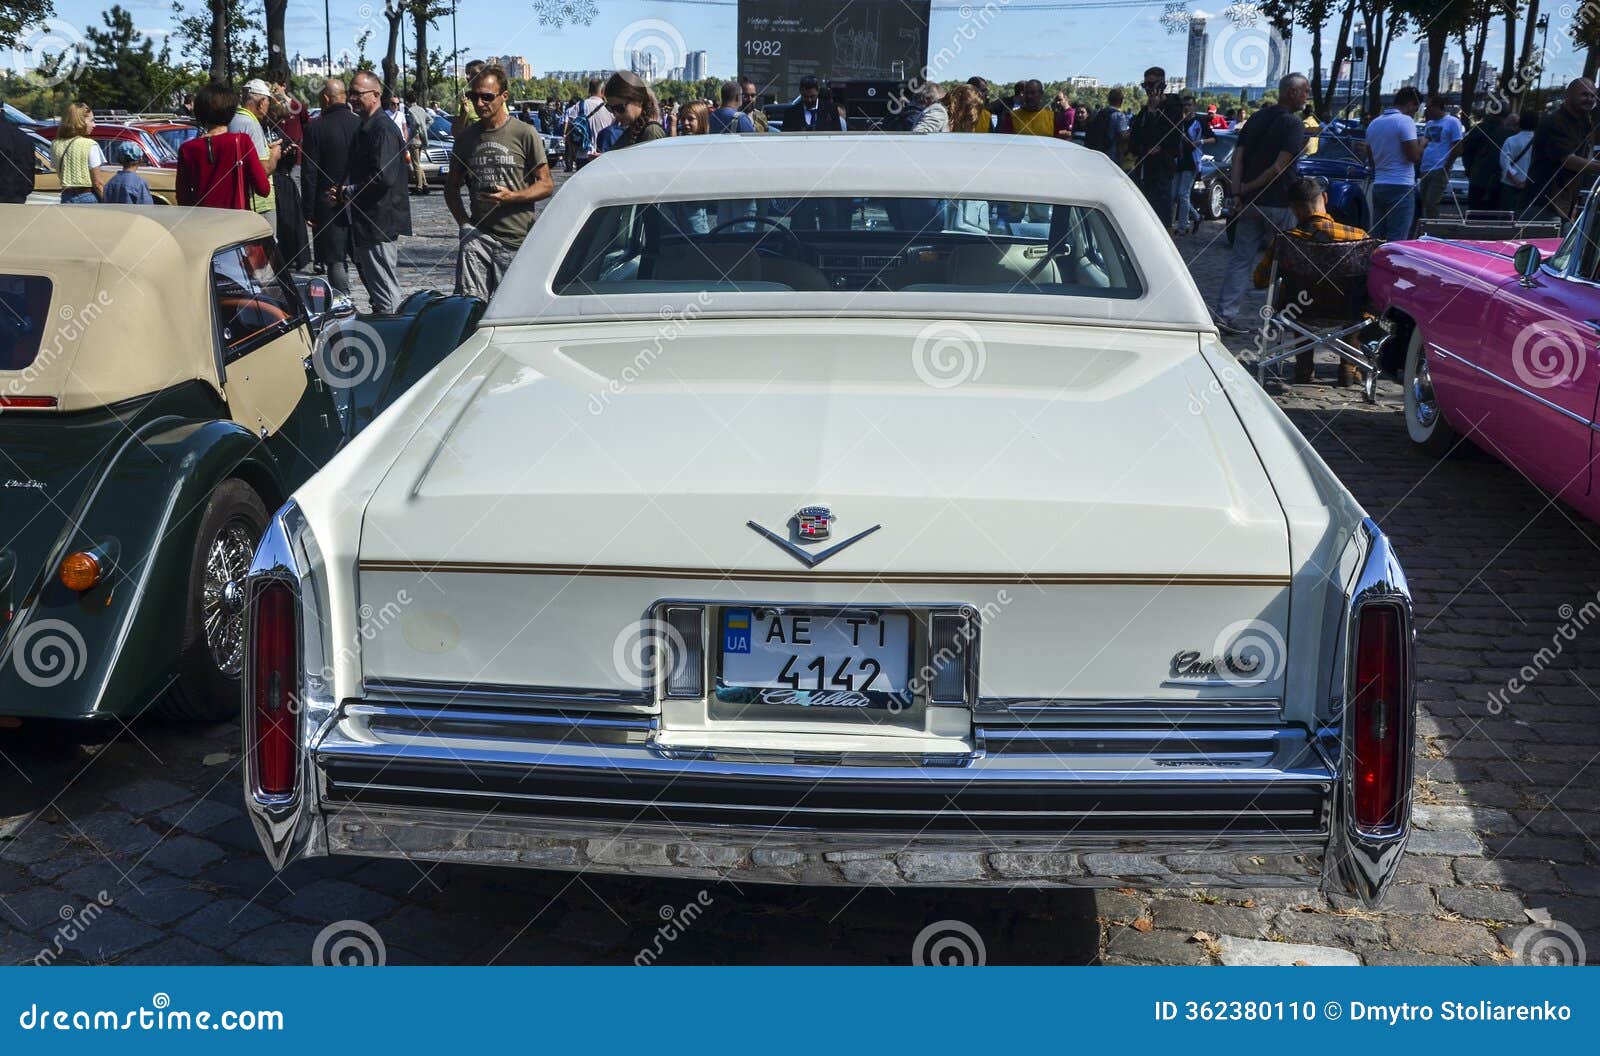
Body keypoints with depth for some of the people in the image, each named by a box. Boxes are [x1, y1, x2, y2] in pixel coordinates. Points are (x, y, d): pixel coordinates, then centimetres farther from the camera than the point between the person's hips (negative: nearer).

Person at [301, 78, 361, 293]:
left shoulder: (316, 128, -8)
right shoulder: (361, 125, 0)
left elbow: (309, 174, -7)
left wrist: (309, 211, -2)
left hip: (330, 205, -3)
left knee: (336, 261, 0)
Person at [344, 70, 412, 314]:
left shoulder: (383, 129, -16)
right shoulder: (366, 127, 16)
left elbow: (384, 177, -26)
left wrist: (349, 192, -14)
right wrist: (345, 191, 7)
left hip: (378, 223, -11)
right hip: (366, 221, 11)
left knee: (386, 299, -6)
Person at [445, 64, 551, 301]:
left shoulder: (525, 135, -1)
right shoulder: (466, 137, 12)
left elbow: (546, 185, -1)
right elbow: (452, 186, 21)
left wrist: (510, 196, -17)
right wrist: (464, 223, 4)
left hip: (517, 239, -3)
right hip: (477, 235, 3)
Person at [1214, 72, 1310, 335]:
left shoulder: (1256, 118, 11)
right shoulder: (1293, 124, -11)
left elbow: (1238, 157, 4)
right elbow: (1279, 167, -19)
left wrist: (1238, 193, -3)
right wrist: (1249, 188, -8)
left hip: (1249, 203, 6)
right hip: (1278, 204, -6)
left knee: (1240, 259, 5)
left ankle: (1225, 314, -2)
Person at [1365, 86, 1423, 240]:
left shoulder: (1374, 123, 14)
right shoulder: (1405, 121, -10)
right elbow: (1414, 156, -14)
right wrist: (1422, 144, 4)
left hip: (1378, 185, 8)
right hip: (1401, 186, -8)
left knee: (1376, 237, 9)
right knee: (1396, 240, -8)